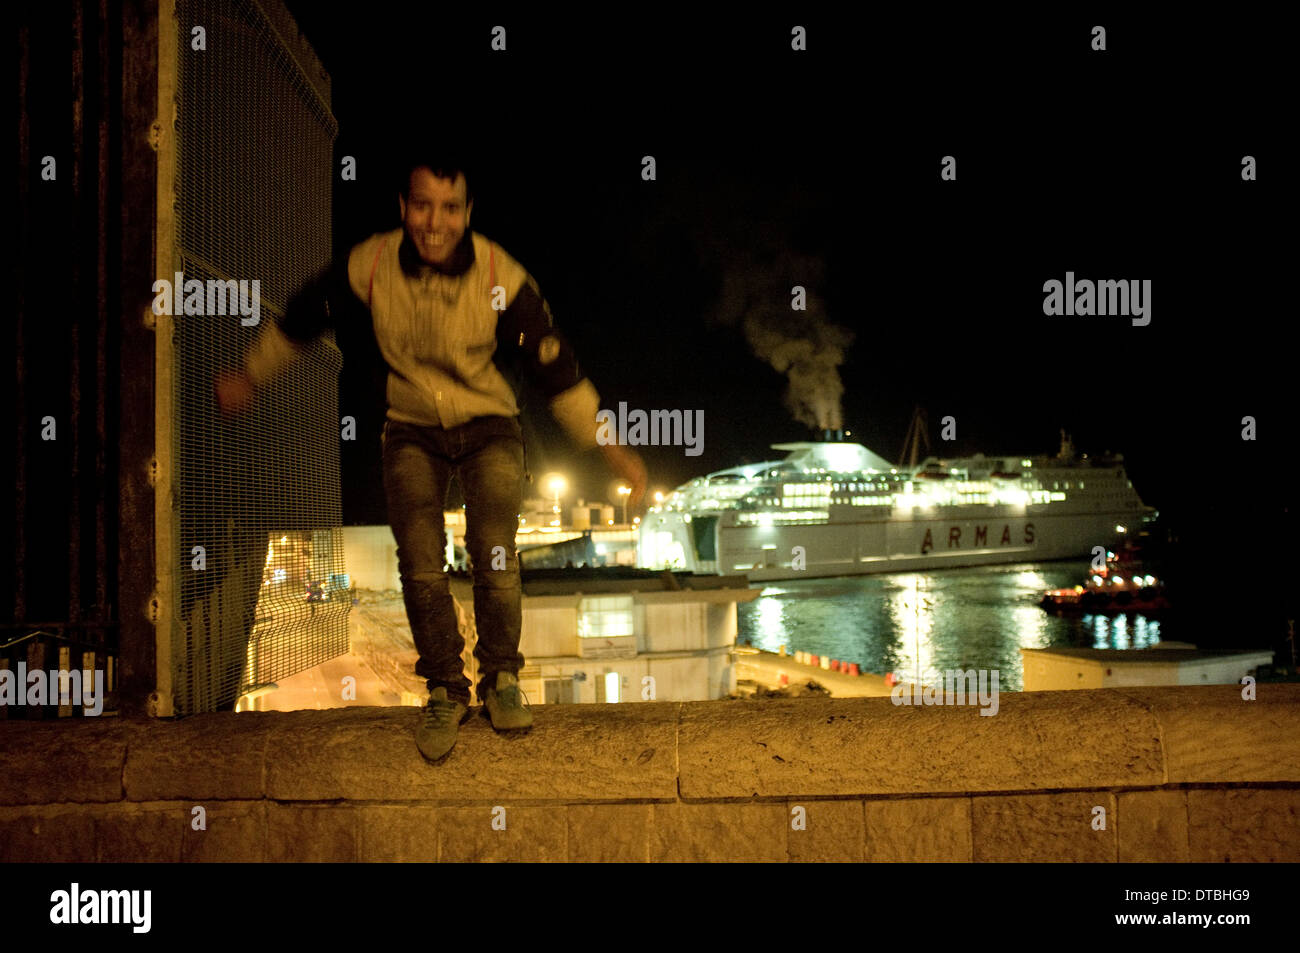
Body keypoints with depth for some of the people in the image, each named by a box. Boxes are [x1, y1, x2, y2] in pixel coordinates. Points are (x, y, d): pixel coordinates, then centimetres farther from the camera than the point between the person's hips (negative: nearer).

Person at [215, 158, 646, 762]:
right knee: (420, 562, -15)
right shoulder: (372, 264, -15)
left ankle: (501, 679, 3)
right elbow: (304, 316, 4)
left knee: (494, 553, -19)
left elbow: (553, 365, -12)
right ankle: (445, 690, 3)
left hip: (488, 426, -1)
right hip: (412, 430, 1)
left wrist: (610, 448, -11)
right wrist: (249, 377, 16)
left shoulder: (501, 278, -20)